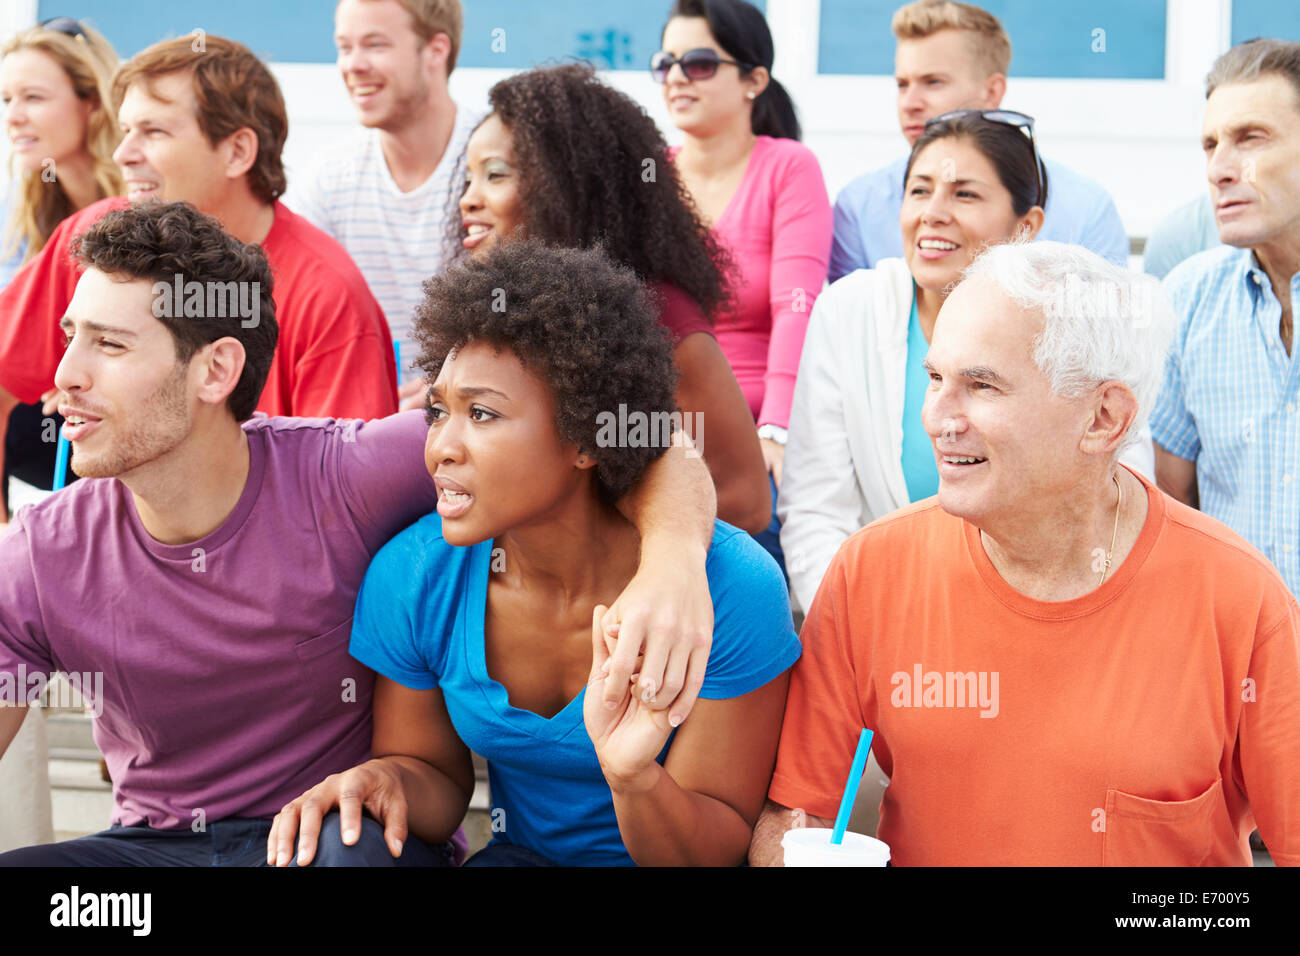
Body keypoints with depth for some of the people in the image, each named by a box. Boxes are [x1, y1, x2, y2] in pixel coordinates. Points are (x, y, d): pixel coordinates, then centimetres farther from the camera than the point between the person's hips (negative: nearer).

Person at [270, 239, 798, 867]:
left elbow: (722, 847, -14)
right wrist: (386, 779, -17)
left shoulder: (728, 588, -19)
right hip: (521, 852, 3)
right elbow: (433, 771, 6)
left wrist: (634, 777, -34)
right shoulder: (413, 577, -8)